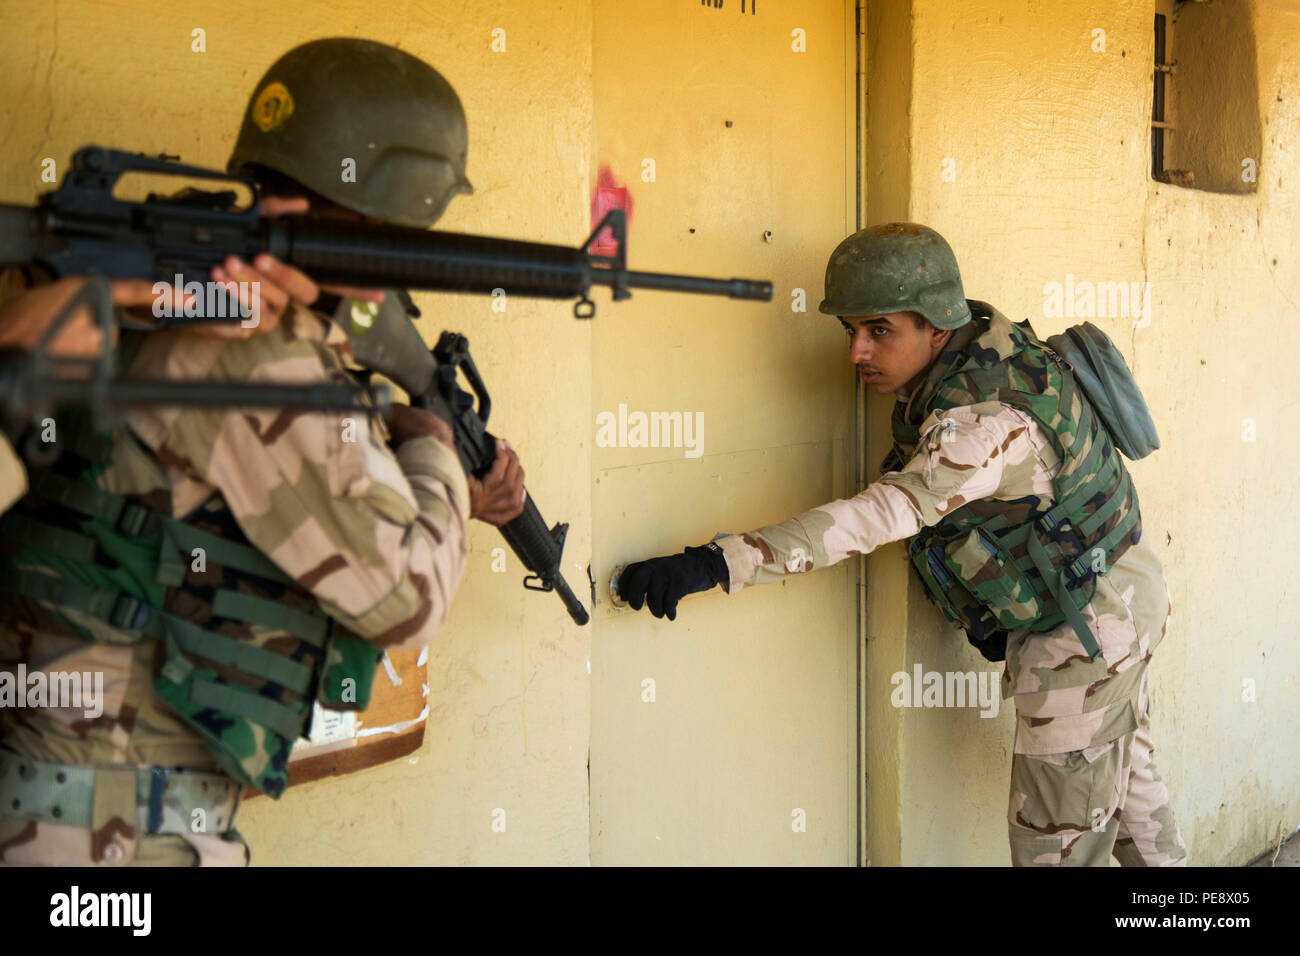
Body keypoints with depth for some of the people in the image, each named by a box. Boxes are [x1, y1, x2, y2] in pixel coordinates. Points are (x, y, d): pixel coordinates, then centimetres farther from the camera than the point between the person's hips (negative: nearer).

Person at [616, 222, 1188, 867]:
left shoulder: (988, 420, -34)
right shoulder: (977, 356, -4)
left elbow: (880, 516, -44)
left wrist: (719, 563, -49)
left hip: (1085, 629, -10)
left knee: (1056, 840, 1)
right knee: (1131, 787, 25)